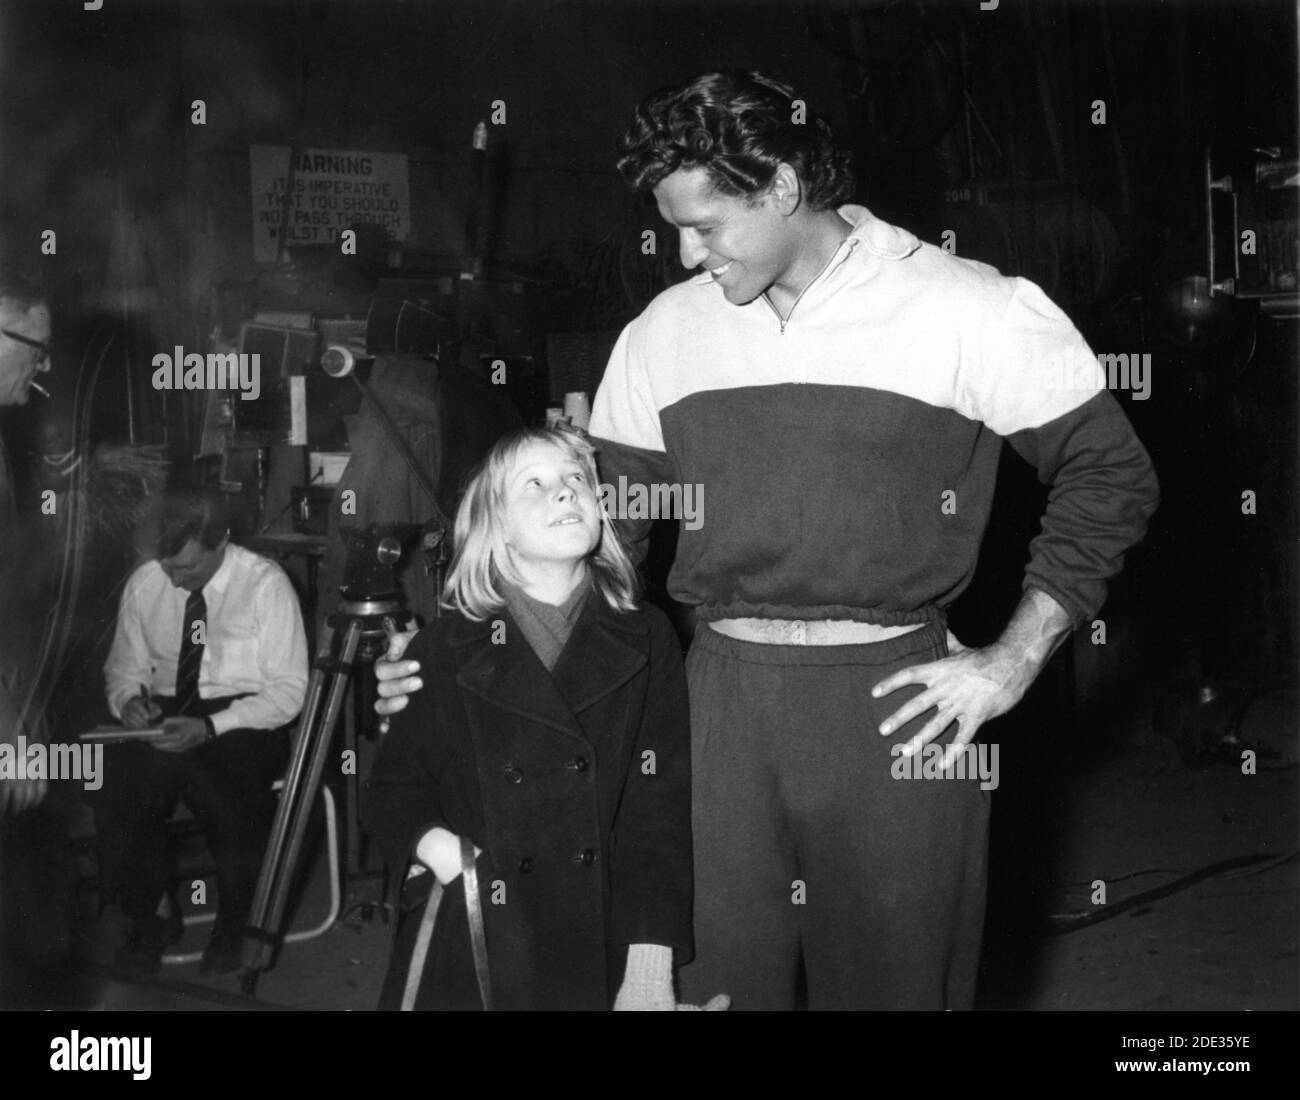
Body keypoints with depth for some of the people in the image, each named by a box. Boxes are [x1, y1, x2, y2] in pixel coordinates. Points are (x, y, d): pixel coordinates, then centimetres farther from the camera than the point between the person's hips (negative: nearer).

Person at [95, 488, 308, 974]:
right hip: (164, 716, 3)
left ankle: (232, 921, -5)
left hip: (244, 723, -3)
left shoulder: (265, 584, -7)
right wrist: (128, 698, -6)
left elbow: (288, 691, -8)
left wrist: (209, 728, -21)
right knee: (112, 784, -28)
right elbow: (123, 666, 19)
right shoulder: (144, 583, 5)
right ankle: (153, 911, -1)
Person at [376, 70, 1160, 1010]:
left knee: (895, 981, 8)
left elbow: (1112, 473, -1)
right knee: (712, 978, 8)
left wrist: (1013, 664, -6)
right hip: (720, 694, 3)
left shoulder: (966, 310, -5)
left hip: (893, 701, -3)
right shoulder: (665, 331, 8)